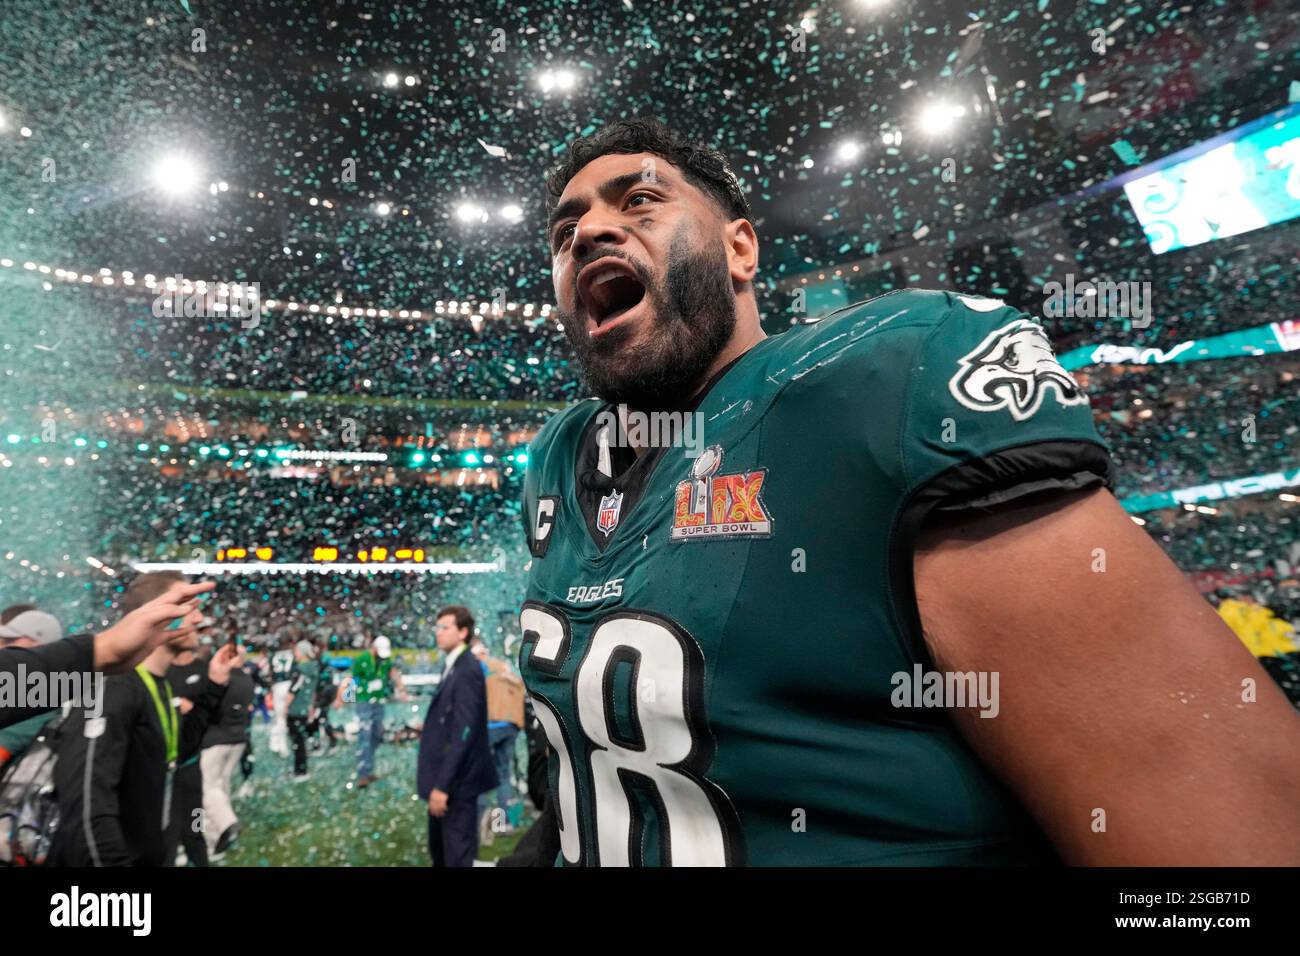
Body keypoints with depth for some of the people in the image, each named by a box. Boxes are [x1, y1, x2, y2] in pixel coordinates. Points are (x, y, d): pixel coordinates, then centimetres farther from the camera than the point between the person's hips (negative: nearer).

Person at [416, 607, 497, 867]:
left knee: (456, 854, 3)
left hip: (456, 780, -9)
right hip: (446, 777, 9)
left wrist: (442, 785, -25)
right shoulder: (452, 667, 10)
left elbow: (463, 733, -26)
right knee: (439, 848, 22)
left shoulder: (467, 671, -21)